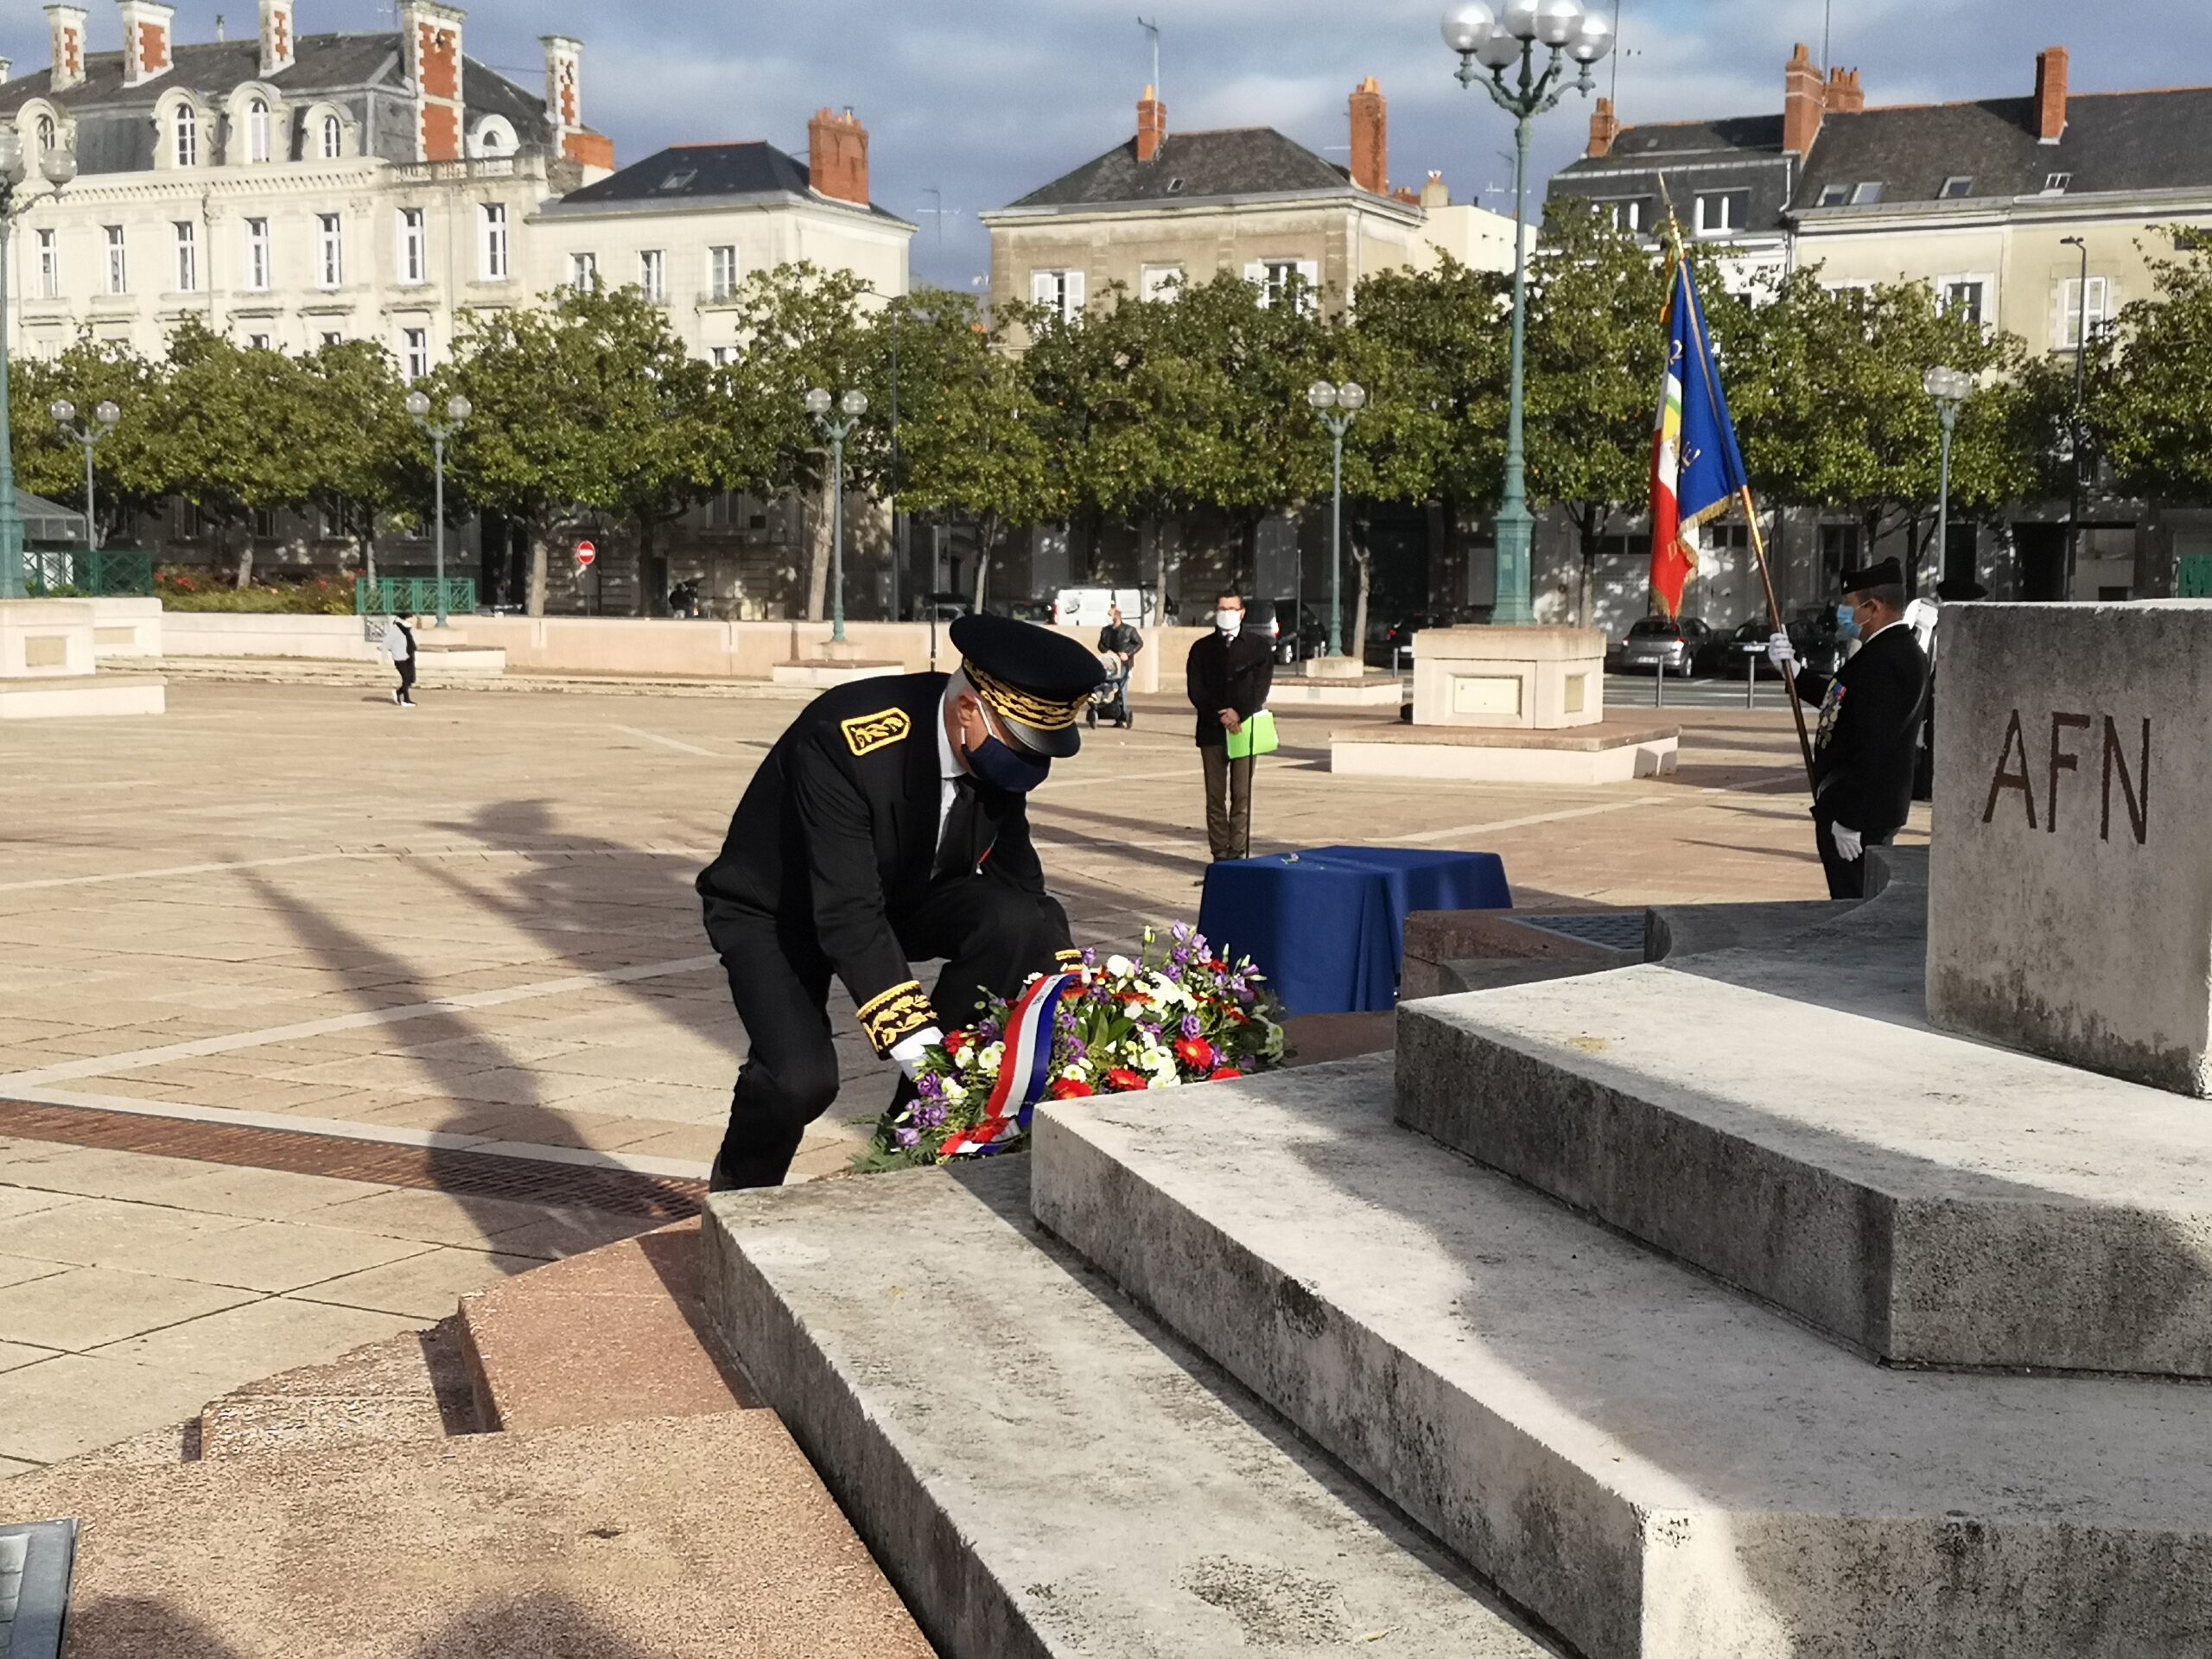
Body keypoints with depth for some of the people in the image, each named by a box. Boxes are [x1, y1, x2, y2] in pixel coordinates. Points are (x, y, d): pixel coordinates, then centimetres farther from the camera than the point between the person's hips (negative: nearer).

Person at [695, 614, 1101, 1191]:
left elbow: (1022, 883, -5)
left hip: (898, 892, 6)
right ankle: (738, 1197, 6)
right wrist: (917, 1047, -44)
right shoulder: (843, 739, -37)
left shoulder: (998, 752, -17)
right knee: (801, 1079, -28)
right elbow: (847, 915, -39)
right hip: (775, 910, -5)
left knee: (1018, 922, -23)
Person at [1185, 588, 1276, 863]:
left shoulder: (1258, 645, 7)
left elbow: (1261, 686, -1)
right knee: (1215, 796, 1)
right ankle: (1219, 853, 4)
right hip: (1212, 731, 1)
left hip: (1245, 727, -1)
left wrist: (1239, 714, -14)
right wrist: (1219, 716, -11)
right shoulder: (1202, 648, 10)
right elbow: (1195, 689, 2)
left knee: (1242, 796, -3)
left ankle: (1238, 853, 0)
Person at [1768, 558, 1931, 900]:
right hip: (1876, 810, 11)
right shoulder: (1898, 650, 13)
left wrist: (1849, 820, -24)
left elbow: (1875, 747, -26)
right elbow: (1839, 702, 23)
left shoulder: (1883, 661, -21)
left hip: (1860, 815, -11)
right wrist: (1794, 671, 13)